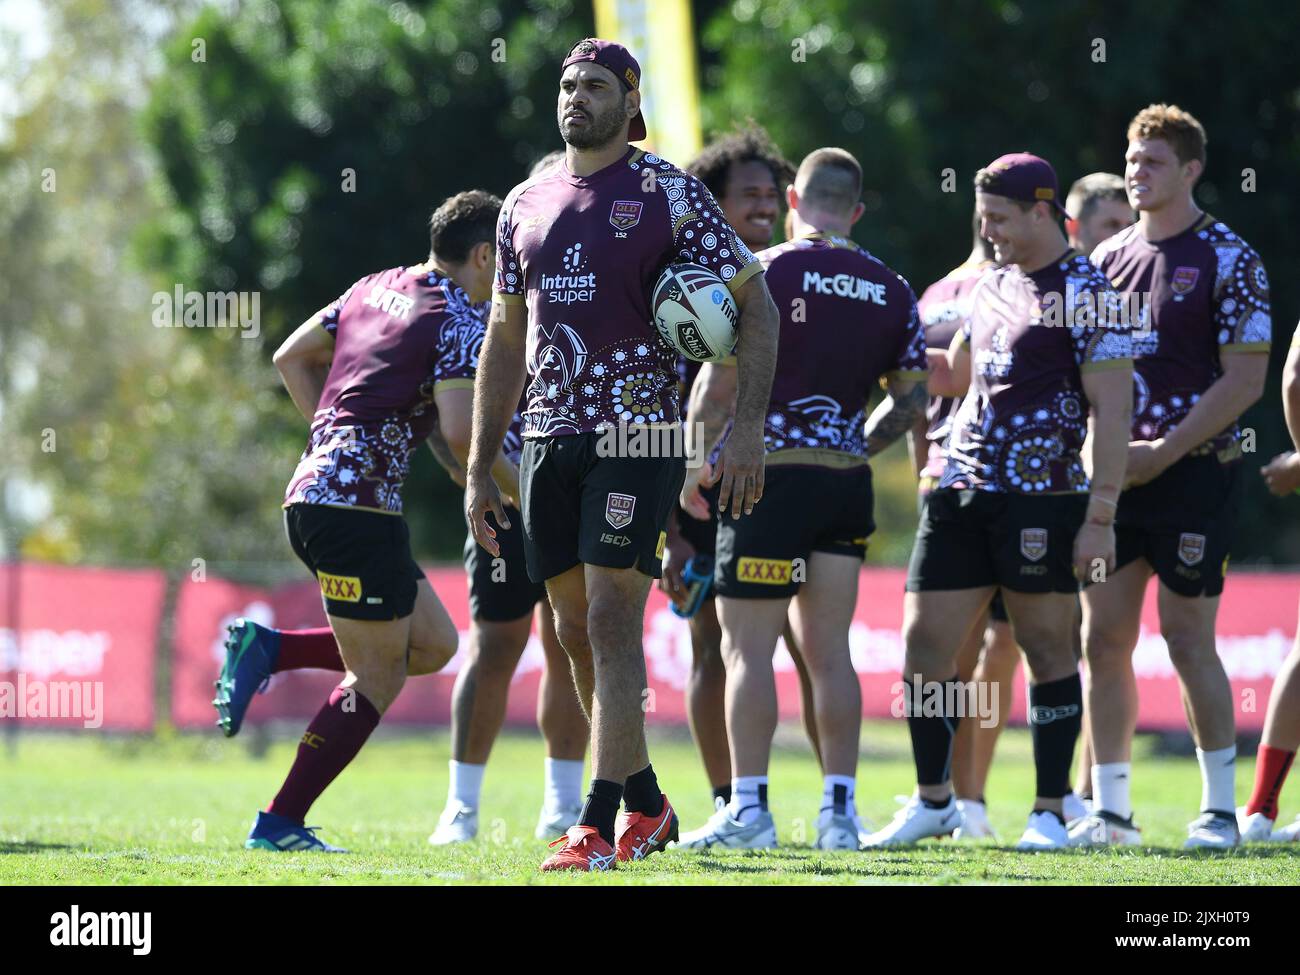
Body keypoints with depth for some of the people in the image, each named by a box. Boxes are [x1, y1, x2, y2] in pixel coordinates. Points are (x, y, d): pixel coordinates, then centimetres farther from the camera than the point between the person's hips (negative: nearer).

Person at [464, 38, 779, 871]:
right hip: (551, 434, 6)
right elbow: (505, 341, 20)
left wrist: (748, 429, -11)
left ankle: (599, 828, -13)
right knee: (576, 631, 8)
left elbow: (756, 306, -2)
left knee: (611, 620, -13)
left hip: (640, 433, -6)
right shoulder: (525, 206, 14)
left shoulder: (670, 194, -3)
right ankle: (647, 803, 23)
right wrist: (480, 468, 16)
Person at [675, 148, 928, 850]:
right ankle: (838, 810, 6)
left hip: (771, 473, -5)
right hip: (847, 483, 5)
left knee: (747, 647, -2)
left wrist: (699, 467, 1)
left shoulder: (765, 272, -7)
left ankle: (747, 807, -6)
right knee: (828, 650, 8)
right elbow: (911, 398, 12)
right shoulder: (891, 290, 8)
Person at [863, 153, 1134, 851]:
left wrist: (1100, 516, -16)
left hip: (1042, 497, -7)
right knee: (923, 646, 4)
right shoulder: (990, 287, 16)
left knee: (1046, 648, 0)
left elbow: (1111, 411, -11)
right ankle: (933, 803, 16)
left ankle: (1049, 812, 7)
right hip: (962, 494, 7)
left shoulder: (1085, 293, -7)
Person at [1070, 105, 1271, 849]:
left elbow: (1246, 378, -11)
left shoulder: (1228, 260, -6)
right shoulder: (1108, 258, 13)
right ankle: (1110, 810, 10)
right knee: (1105, 640, 3)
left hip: (1193, 474, -6)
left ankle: (1222, 808, 4)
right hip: (1112, 474, 6)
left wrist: (1164, 451, -16)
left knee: (1188, 640, -6)